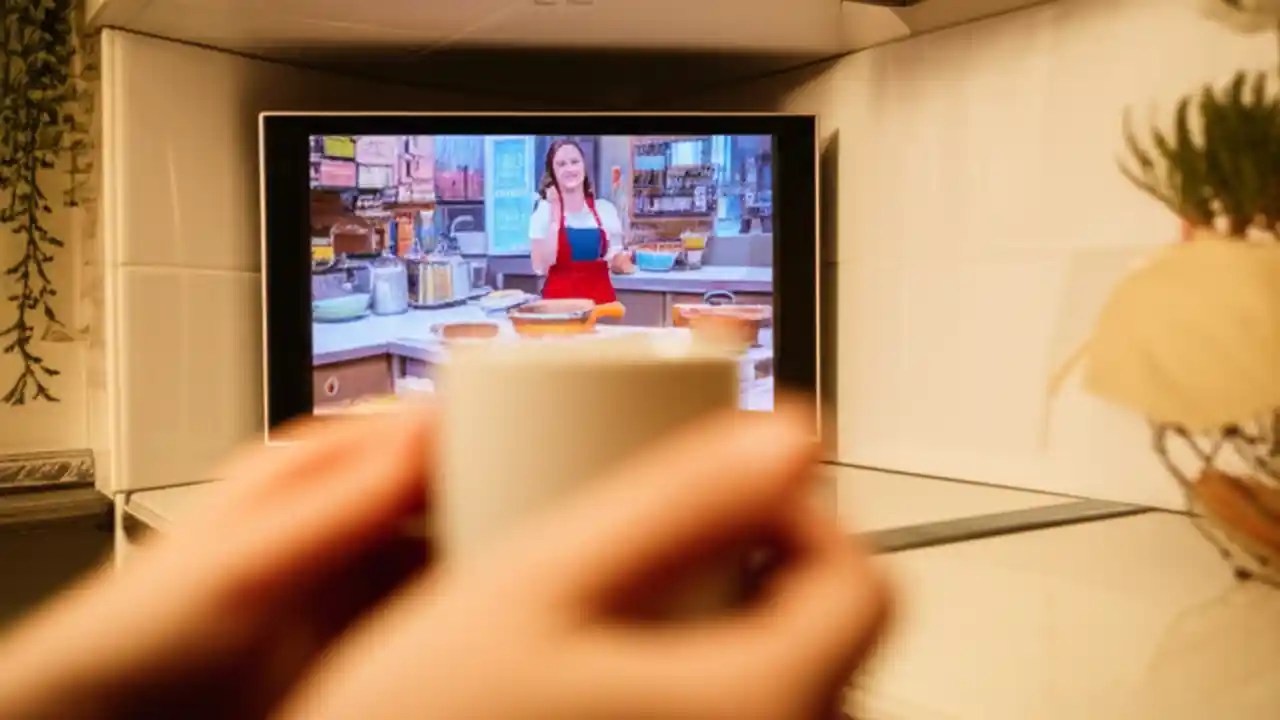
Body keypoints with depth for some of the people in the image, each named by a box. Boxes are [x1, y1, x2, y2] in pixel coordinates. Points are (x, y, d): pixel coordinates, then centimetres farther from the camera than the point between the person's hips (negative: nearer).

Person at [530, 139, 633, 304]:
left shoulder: (605, 209, 6)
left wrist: (622, 261, -7)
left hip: (601, 299, 2)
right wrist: (554, 219, -12)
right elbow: (541, 267, -11)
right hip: (560, 299, -2)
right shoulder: (543, 210, -1)